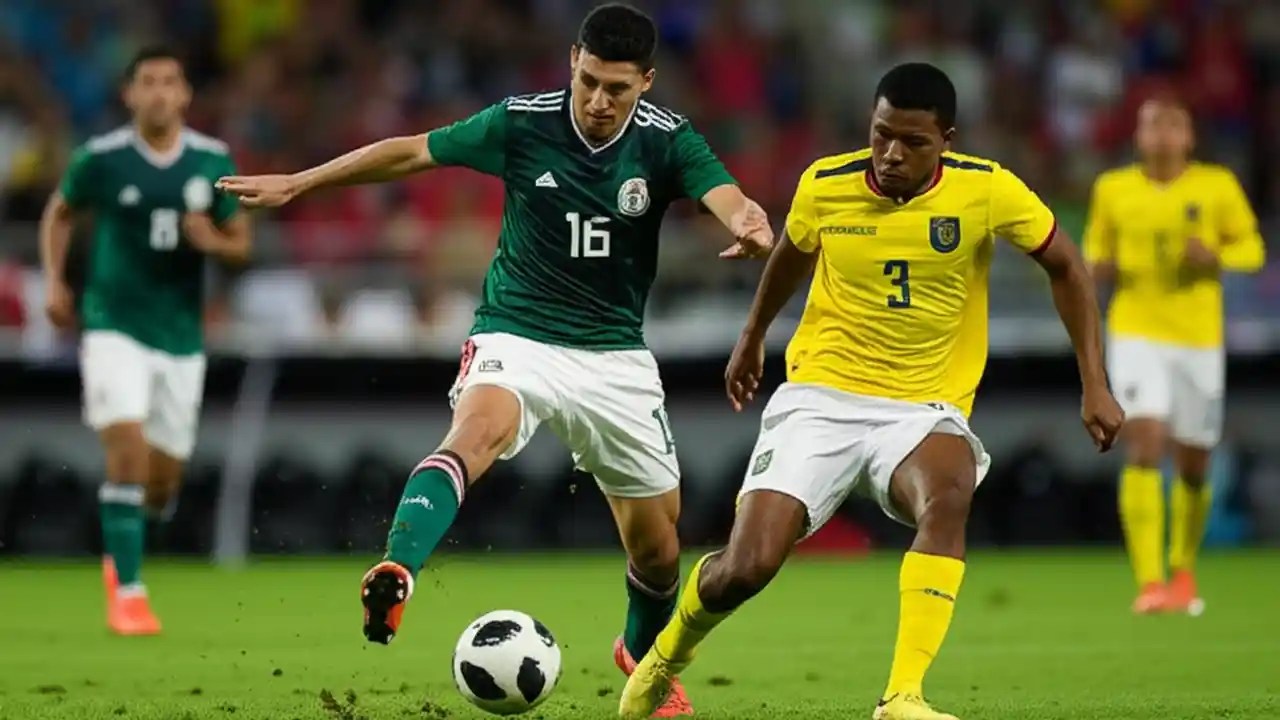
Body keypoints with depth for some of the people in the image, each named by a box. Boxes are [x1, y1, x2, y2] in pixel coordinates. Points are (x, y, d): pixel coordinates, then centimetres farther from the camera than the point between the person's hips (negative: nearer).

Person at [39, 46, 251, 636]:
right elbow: (59, 213, 13)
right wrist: (55, 281, 1)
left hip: (182, 336, 3)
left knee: (162, 483, 7)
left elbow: (241, 244, 9)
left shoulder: (213, 162, 1)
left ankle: (119, 555, 38)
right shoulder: (101, 159, -5)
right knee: (127, 451, -21)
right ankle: (127, 593, -14)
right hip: (114, 327, -3)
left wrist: (213, 241, -13)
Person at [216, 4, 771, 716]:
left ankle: (644, 655, 41)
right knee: (475, 435, -37)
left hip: (616, 356, 2)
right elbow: (411, 152, 1)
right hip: (517, 336, -2)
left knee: (657, 548, 11)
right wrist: (298, 182, 3)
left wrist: (751, 223, -53)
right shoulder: (522, 123, -10)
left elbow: (728, 199, -28)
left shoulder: (668, 141, -10)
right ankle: (395, 576, -55)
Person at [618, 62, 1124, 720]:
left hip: (924, 410, -1)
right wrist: (752, 337, 33)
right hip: (821, 396, 1)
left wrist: (1094, 386, -1)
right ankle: (668, 651, 22)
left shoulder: (985, 190, -10)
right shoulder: (824, 186, -5)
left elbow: (1065, 268, 4)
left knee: (949, 493, -37)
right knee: (745, 570, -13)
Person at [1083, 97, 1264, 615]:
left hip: (1199, 338, 1)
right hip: (1136, 333, -1)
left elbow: (1251, 247, 7)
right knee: (1145, 445, -19)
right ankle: (1149, 582, -22)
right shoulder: (1113, 189, 2)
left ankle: (1183, 571, 34)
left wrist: (1216, 256, -14)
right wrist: (1099, 269, -8)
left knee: (1193, 465, 9)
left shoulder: (1217, 186, 0)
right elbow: (1095, 250, 15)